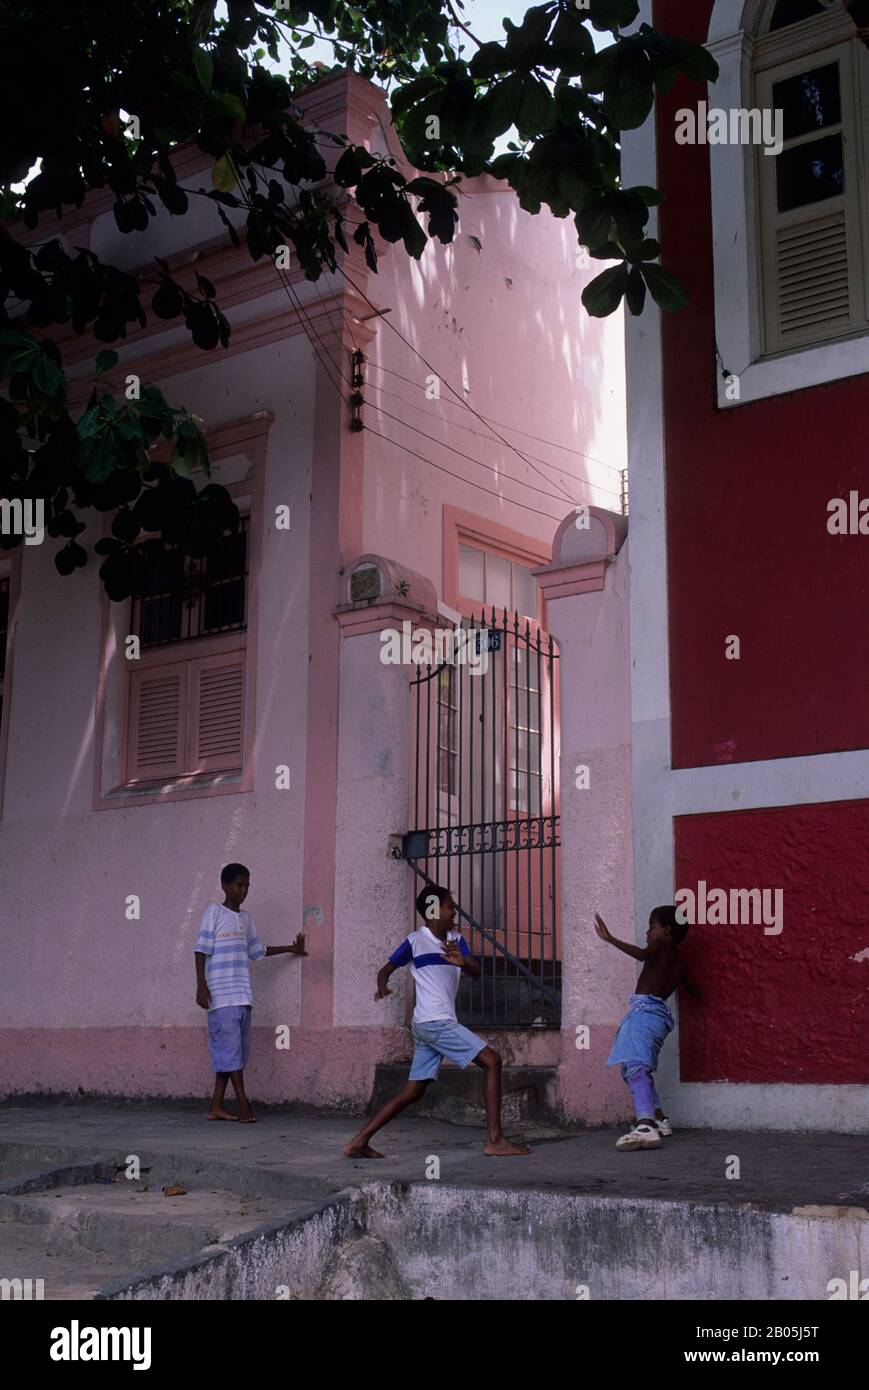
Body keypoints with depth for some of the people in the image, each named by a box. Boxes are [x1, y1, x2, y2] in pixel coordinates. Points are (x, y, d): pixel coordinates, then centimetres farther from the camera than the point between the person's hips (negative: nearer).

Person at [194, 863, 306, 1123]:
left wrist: (291, 949, 25)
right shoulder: (214, 911, -1)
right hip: (221, 994, -7)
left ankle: (217, 1106, 9)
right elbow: (201, 949, -6)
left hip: (241, 995, 7)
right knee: (229, 1048, -7)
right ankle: (244, 1105, -6)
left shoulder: (245, 918, 18)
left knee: (236, 1052, 5)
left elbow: (257, 950, 27)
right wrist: (201, 985, -14)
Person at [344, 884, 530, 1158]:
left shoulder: (456, 939, 14)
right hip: (436, 1022, -7)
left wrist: (462, 962, -21)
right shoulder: (415, 941, -3)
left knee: (413, 1092, 8)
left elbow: (477, 972, 2)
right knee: (491, 1061, -11)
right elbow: (385, 970, 2)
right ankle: (495, 1140, -12)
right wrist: (382, 987, -20)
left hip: (427, 1027, 7)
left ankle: (358, 1142, 10)